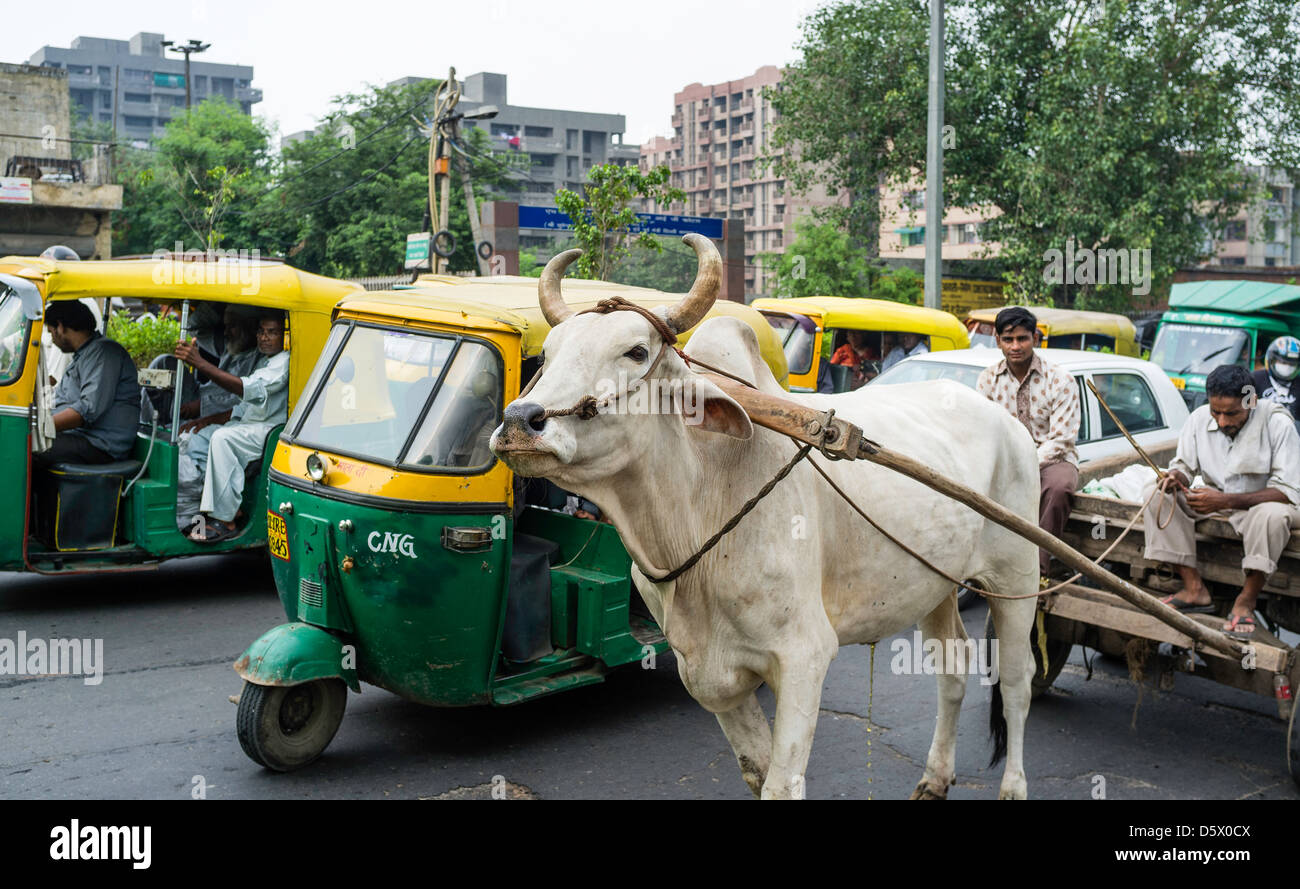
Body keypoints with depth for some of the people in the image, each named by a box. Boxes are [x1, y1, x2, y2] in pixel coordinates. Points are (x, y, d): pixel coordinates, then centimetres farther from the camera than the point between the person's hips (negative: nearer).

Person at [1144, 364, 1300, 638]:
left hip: (1259, 503, -4)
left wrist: (1226, 500, -35)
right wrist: (1177, 477, -25)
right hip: (1213, 497, 5)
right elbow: (1185, 464, 3)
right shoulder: (1200, 418, -8)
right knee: (1156, 493, -19)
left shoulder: (1277, 423, -20)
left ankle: (1246, 602, -21)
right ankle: (1194, 588, -19)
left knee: (1274, 514, -40)